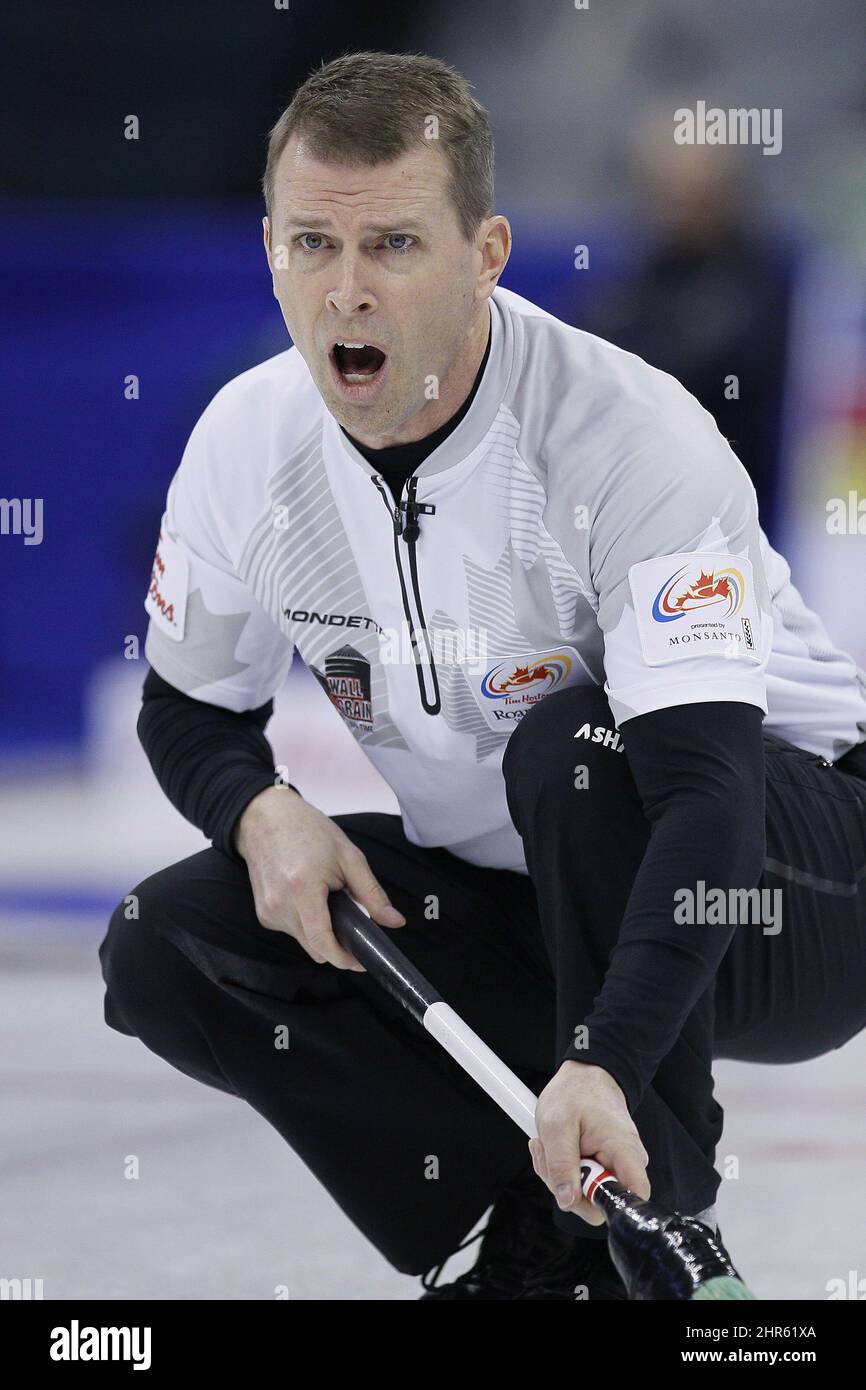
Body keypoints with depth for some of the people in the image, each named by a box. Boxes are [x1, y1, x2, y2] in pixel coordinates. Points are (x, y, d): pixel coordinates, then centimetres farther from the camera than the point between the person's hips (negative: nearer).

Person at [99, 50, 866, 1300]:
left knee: (578, 748, -36)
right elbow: (188, 712, 8)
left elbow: (708, 785, -39)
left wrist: (608, 1062, -53)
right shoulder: (246, 445, -10)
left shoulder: (633, 435, -29)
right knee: (164, 950, -12)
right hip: (519, 910, 6)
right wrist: (262, 812, -17)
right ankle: (536, 1229, -2)